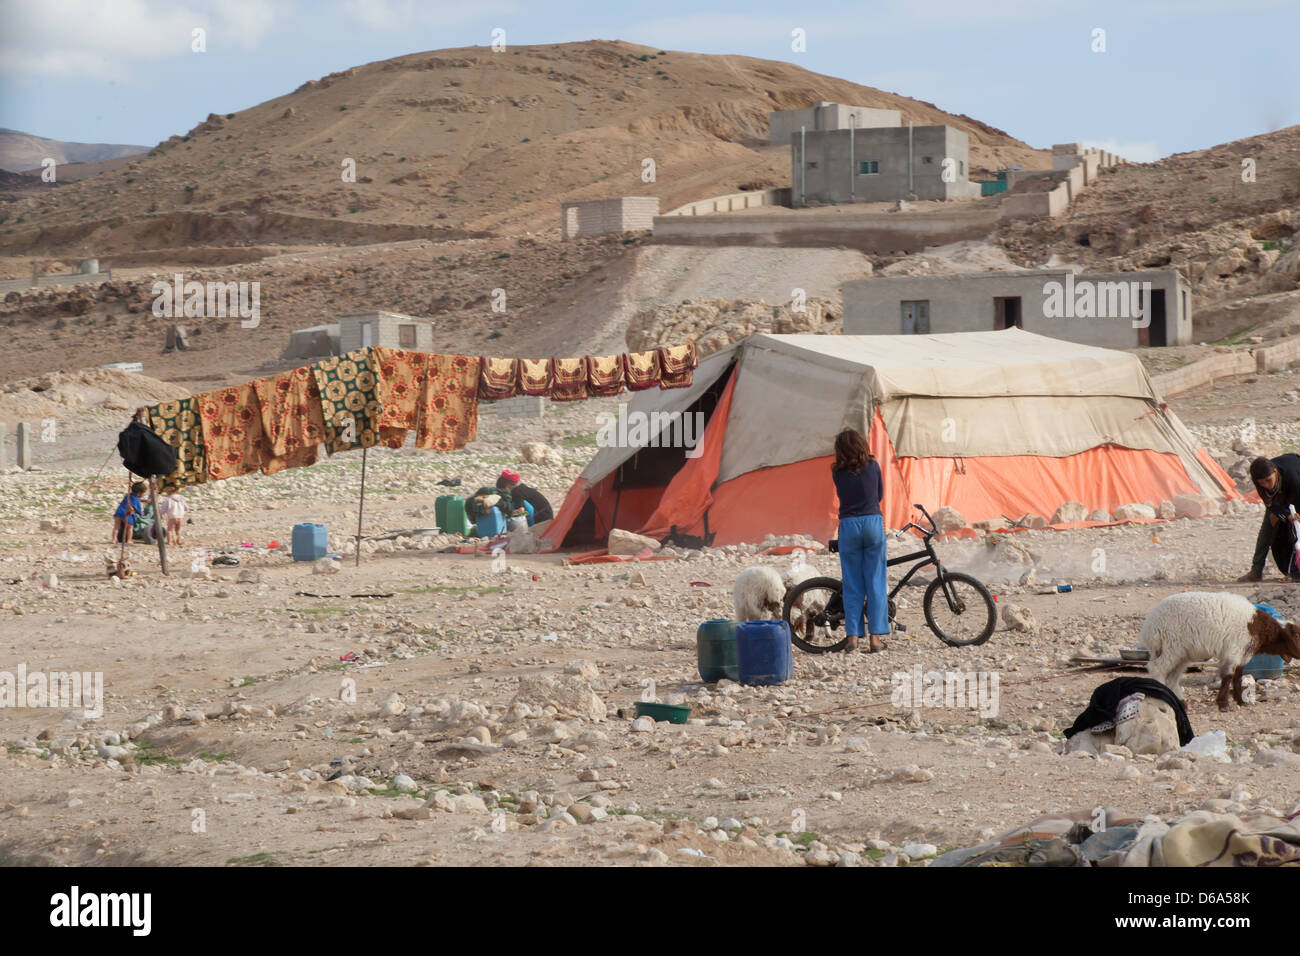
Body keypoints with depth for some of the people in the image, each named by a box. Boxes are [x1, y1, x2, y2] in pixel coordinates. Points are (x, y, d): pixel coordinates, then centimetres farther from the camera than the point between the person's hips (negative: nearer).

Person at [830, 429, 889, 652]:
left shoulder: (838, 472, 0)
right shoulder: (873, 466, 1)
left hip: (848, 525, 0)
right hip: (873, 524, 0)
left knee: (852, 584, 6)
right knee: (875, 581, 4)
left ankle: (853, 636, 2)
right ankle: (876, 637, 2)